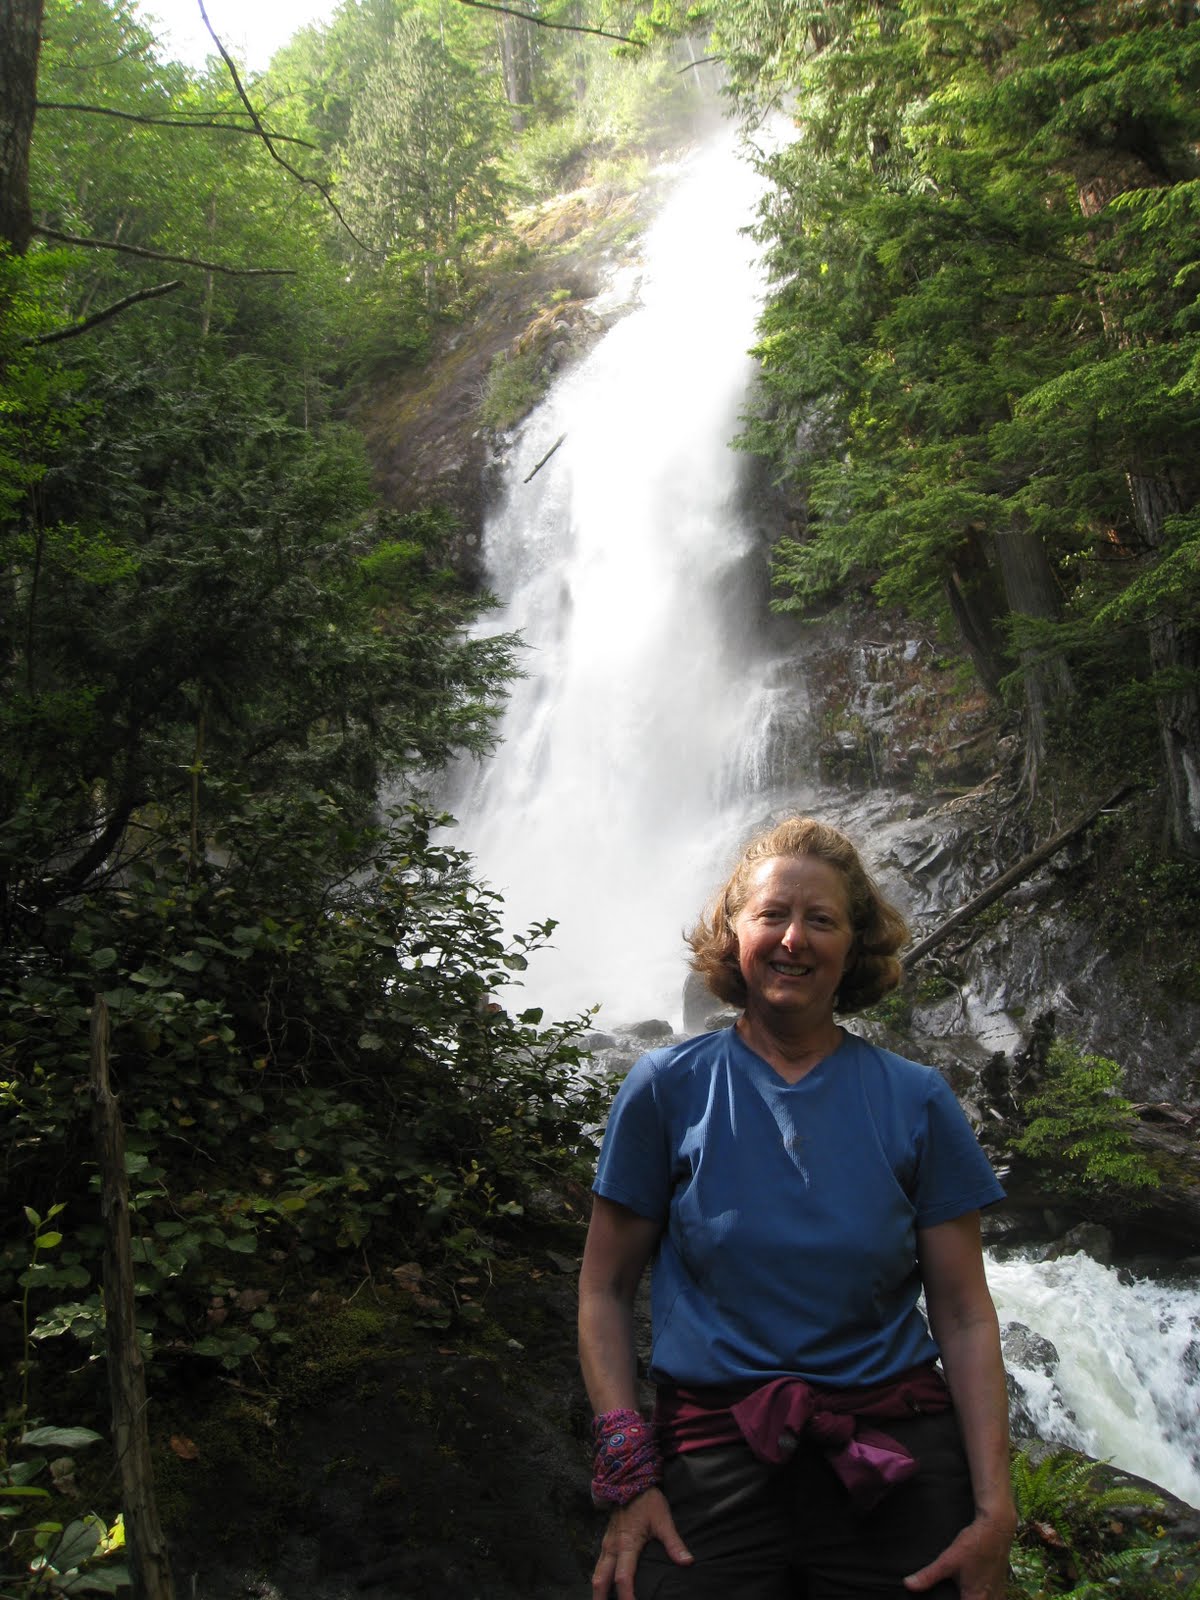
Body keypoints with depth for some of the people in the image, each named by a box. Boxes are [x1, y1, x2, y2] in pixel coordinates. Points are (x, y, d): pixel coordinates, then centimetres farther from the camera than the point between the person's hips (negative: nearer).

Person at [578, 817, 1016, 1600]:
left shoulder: (916, 1100, 1)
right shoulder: (668, 1087, -1)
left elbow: (964, 1316, 1)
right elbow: (605, 1291, 2)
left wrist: (994, 1509, -7)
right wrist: (629, 1476, -6)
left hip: (897, 1463, 1)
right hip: (712, 1471, -1)